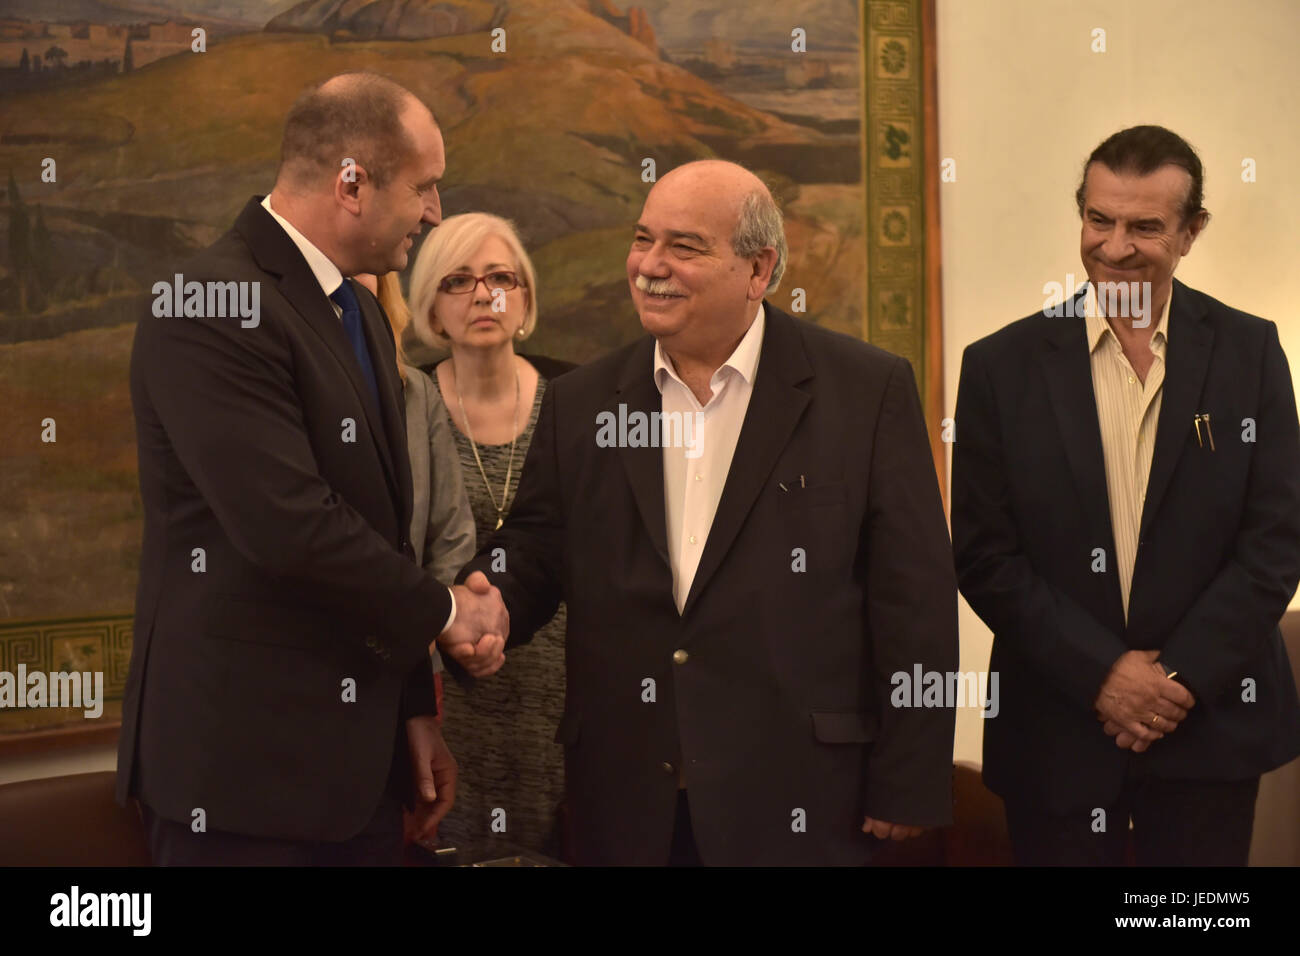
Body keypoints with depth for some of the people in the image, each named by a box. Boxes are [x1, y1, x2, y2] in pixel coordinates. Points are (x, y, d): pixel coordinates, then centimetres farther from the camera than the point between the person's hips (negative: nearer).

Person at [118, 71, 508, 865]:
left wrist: (415, 710, 17)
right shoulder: (213, 309, -17)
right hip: (245, 765, -8)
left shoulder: (361, 312, 13)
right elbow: (290, 526, -25)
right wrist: (444, 610, -10)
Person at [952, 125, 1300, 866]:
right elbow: (984, 554, -4)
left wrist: (1182, 675, -11)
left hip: (1212, 722, 1)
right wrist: (1101, 672, -12)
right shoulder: (1003, 366, -2)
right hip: (1058, 725, 0)